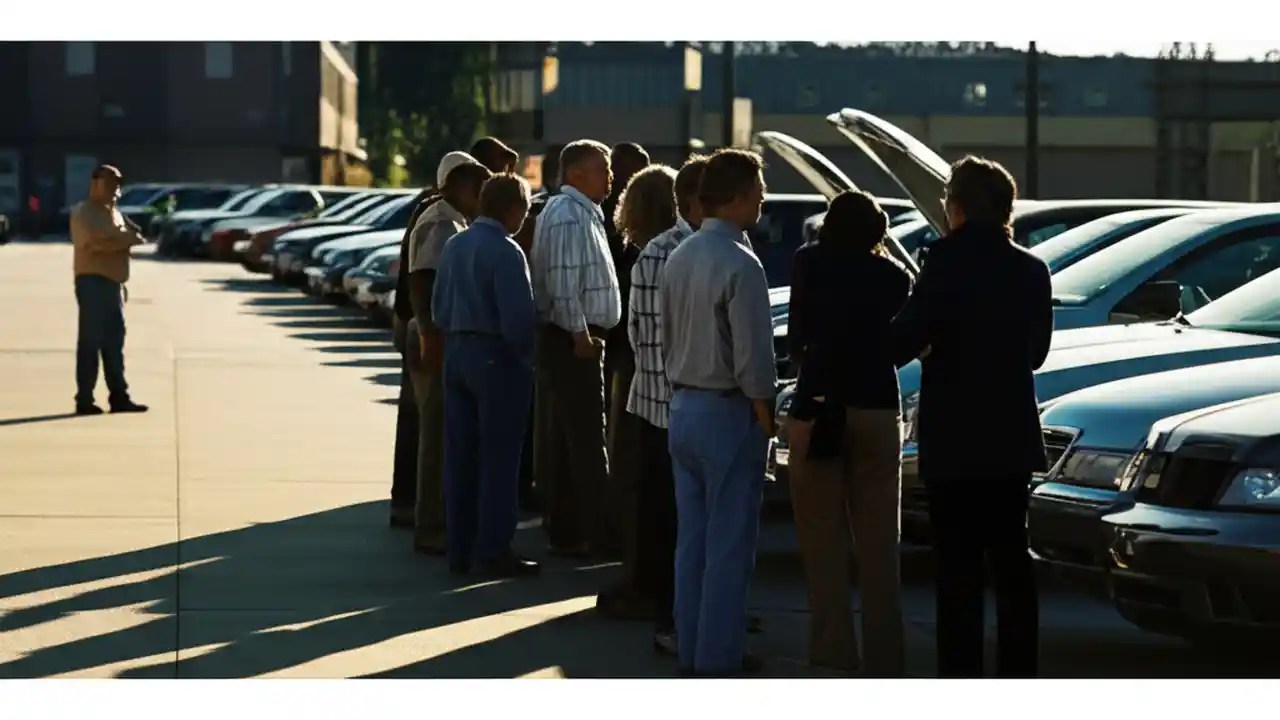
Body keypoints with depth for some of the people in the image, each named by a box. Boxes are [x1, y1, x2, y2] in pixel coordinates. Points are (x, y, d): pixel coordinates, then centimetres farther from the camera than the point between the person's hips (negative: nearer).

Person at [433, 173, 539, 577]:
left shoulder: (455, 245, 9)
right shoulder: (505, 252, -16)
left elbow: (439, 307, 15)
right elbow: (519, 318, -20)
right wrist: (526, 358, -5)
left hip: (456, 352, 8)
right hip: (496, 358, -8)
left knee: (459, 455, 11)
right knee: (498, 458, -2)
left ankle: (460, 550, 17)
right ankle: (492, 552, 0)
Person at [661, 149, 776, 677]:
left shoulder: (679, 258, 7)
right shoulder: (740, 265, -18)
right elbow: (753, 360, -19)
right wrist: (766, 419, -8)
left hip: (683, 408, 8)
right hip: (727, 414, -8)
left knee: (691, 539, 14)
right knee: (728, 546, -2)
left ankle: (690, 649, 20)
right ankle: (718, 657, 1)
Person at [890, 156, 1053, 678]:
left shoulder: (948, 264, -13)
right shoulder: (1030, 271, 4)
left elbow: (905, 339, -17)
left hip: (954, 440, -5)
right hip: (1012, 439, 5)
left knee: (958, 567, -2)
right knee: (1011, 560, 13)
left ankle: (961, 673, -3)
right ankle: (1018, 675, 18)